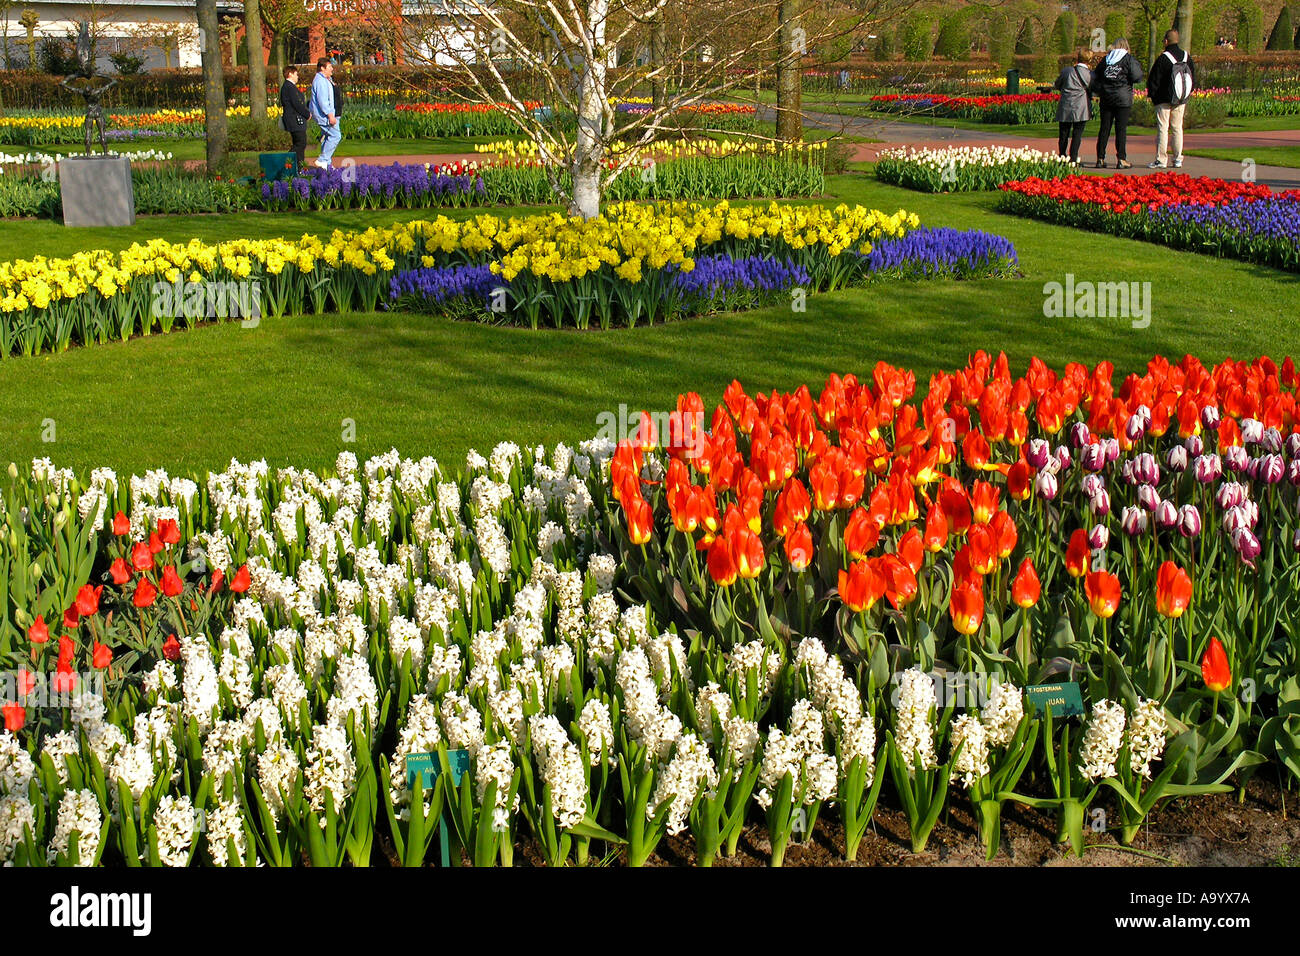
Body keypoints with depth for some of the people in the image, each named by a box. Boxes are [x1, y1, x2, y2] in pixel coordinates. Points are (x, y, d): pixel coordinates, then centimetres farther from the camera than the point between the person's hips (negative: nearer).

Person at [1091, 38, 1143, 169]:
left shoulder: (1106, 59, 11)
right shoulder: (1129, 59, -2)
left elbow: (1095, 77, 13)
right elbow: (1137, 77, -8)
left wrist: (1098, 92, 20)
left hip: (1106, 98, 4)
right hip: (1123, 98, -4)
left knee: (1104, 128, 6)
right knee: (1121, 129, -3)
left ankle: (1100, 159, 6)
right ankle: (1121, 160, -4)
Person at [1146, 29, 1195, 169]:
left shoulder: (1163, 58, -12)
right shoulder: (1186, 57, 5)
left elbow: (1154, 79, -9)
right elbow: (1193, 77, 13)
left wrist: (1152, 95, 4)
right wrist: (1187, 93, 21)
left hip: (1164, 99, -5)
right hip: (1181, 101, 5)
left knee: (1162, 128, -3)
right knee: (1177, 128, 11)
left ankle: (1161, 160, -6)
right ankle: (1178, 159, 10)